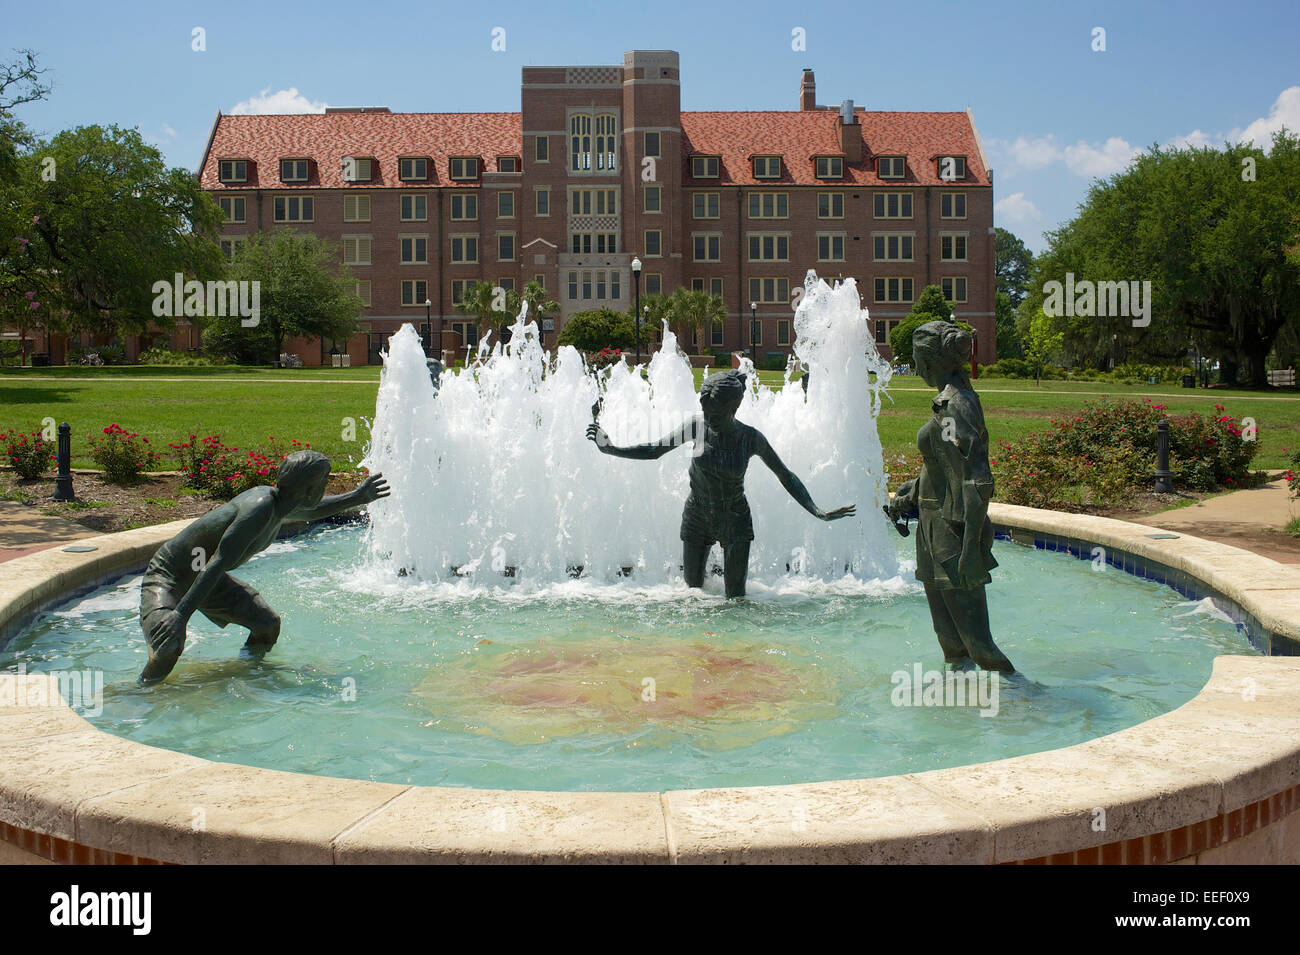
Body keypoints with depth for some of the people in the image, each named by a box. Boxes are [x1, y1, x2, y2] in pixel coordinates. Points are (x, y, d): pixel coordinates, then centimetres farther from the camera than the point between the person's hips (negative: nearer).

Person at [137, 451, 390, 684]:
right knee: (169, 646, -29)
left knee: (268, 624, 5)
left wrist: (357, 498, 27)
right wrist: (181, 614, -39)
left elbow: (309, 511, 24)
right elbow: (219, 562, -36)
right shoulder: (260, 508, -32)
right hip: (167, 577, -9)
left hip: (201, 577, 9)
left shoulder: (278, 501, -2)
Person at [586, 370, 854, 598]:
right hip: (697, 519, 1)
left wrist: (818, 512, -14)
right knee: (693, 587, 12)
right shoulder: (698, 427, -14)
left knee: (736, 597, 2)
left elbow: (785, 476, -6)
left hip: (734, 523, -1)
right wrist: (610, 449, -12)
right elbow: (654, 450, -4)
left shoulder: (751, 439, -16)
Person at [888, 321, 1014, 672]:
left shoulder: (955, 409, -20)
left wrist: (971, 547, -25)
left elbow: (978, 483, -24)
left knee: (973, 634, -4)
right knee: (946, 629, 20)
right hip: (937, 528, 10)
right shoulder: (959, 399, 11)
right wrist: (909, 495, 30)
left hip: (953, 531, -10)